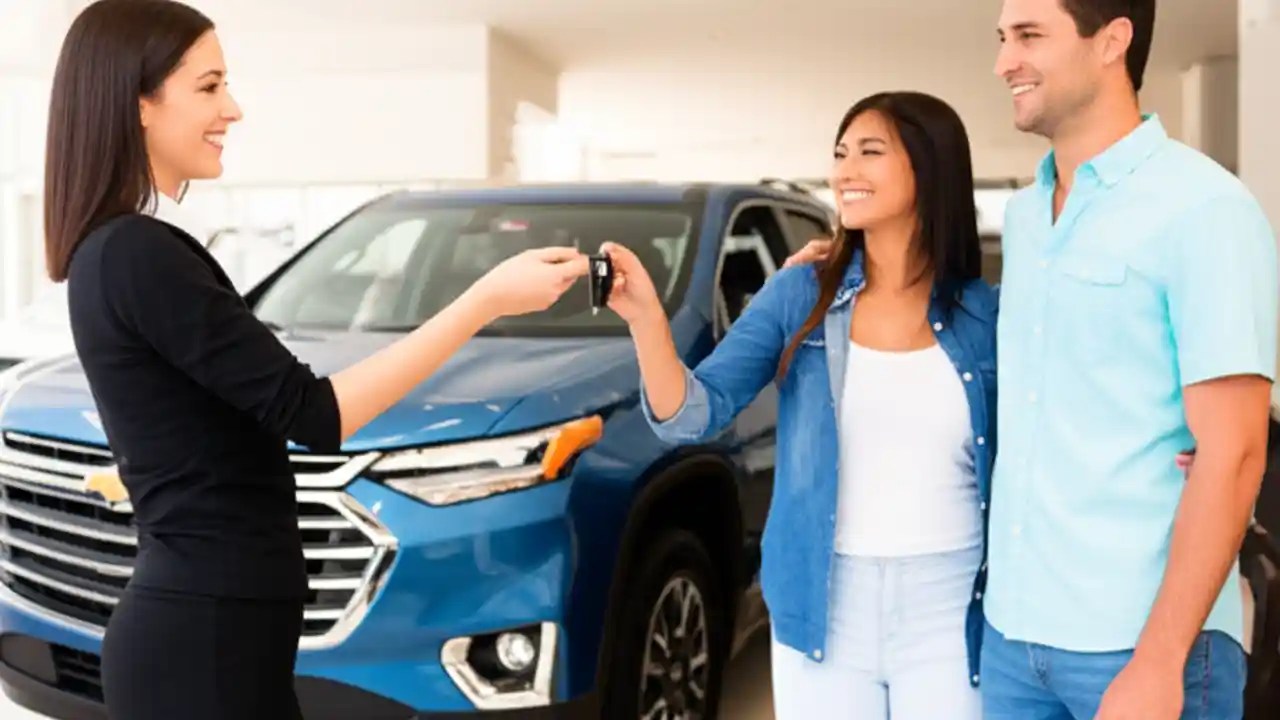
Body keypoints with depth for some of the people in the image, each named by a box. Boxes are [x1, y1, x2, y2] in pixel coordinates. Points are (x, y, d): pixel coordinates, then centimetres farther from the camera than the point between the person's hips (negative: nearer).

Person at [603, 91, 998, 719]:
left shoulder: (986, 315, -2)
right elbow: (695, 414, -8)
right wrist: (646, 316, -24)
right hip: (823, 607, 1)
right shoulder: (799, 296, -1)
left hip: (948, 611, 0)